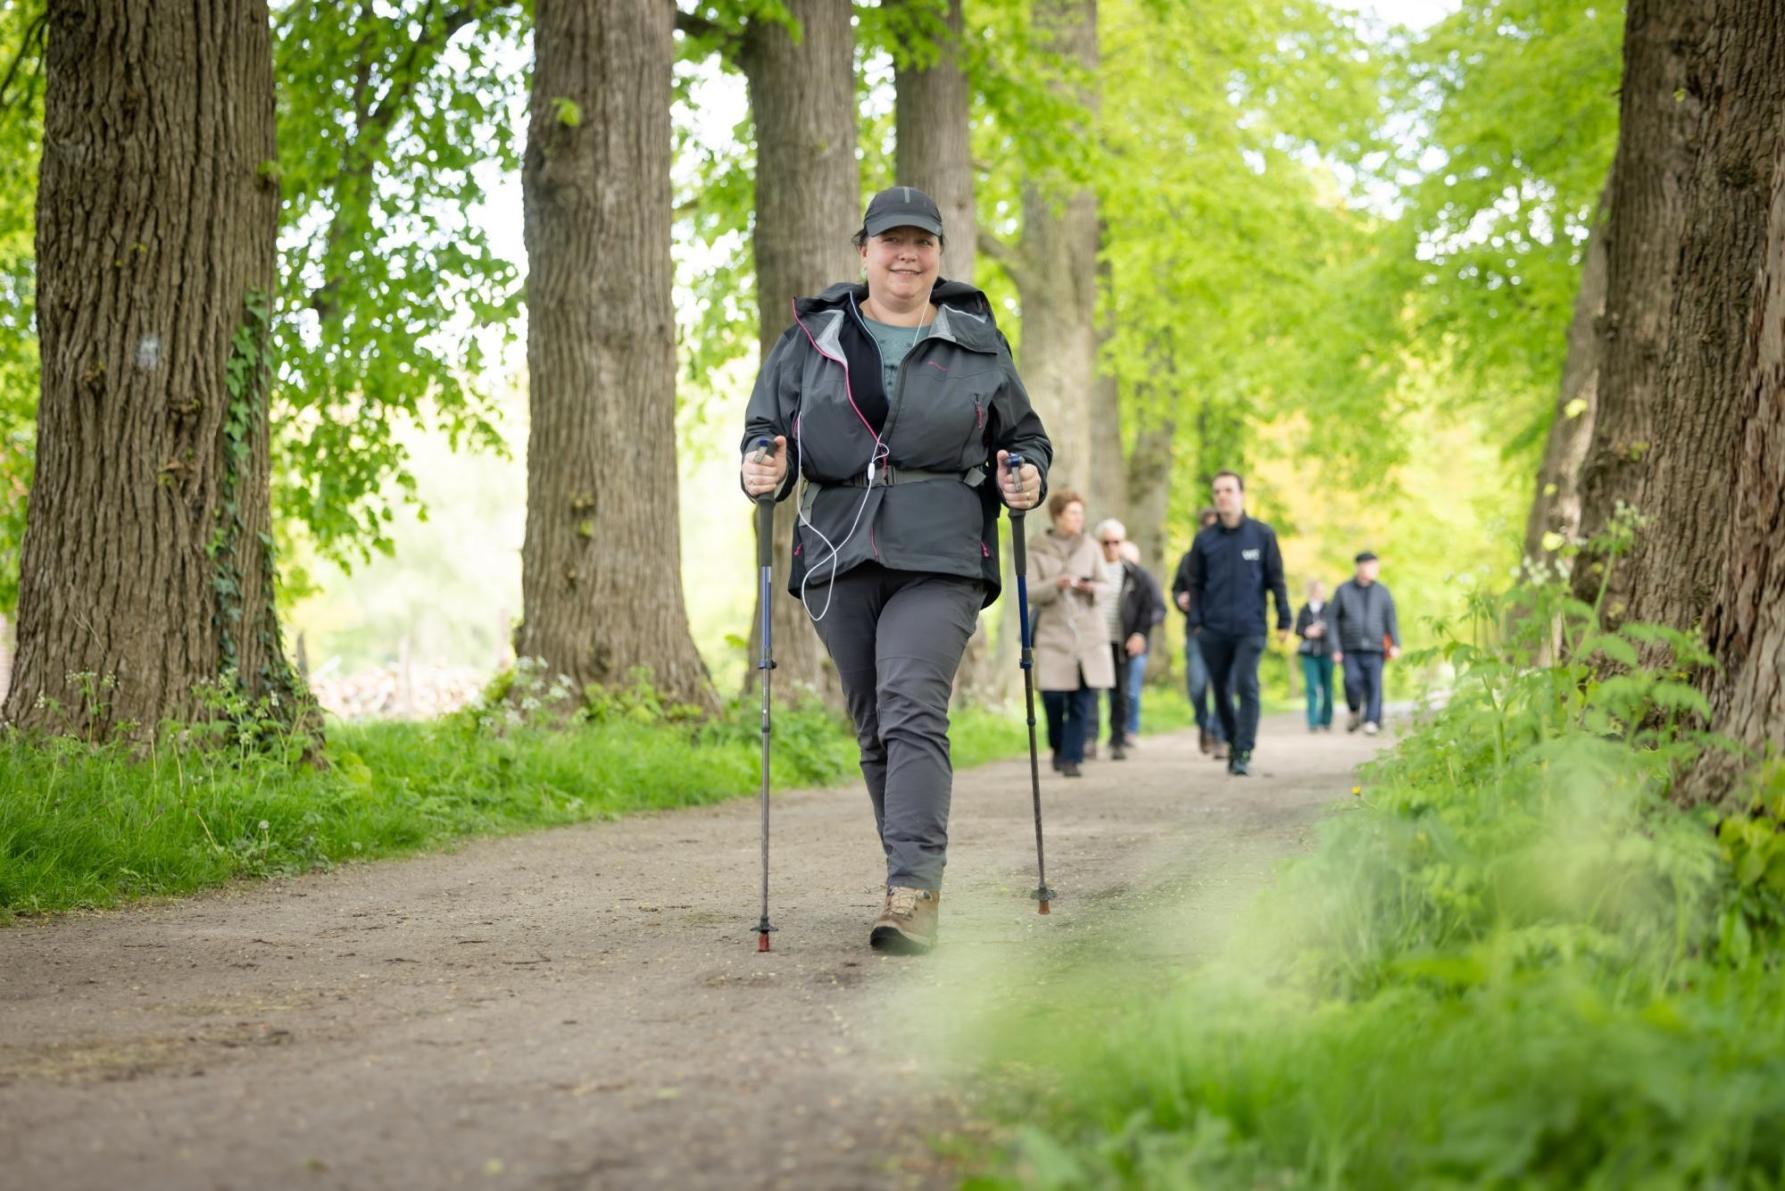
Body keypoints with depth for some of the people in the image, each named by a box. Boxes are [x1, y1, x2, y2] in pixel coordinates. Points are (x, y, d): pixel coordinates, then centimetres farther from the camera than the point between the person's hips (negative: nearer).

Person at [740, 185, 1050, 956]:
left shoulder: (977, 345, 11)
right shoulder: (813, 338, 11)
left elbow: (1025, 438, 20)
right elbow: (767, 426, 11)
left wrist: (1025, 480, -3)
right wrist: (762, 469, -12)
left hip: (940, 556, -3)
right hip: (838, 553, 3)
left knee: (912, 709, -19)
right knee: (873, 727, 7)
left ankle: (913, 890, -27)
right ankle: (917, 882, 21)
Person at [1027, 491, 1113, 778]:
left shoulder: (1089, 547, 10)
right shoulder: (1037, 550, 4)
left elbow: (1107, 588, 13)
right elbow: (1029, 593, -2)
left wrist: (1092, 588, -9)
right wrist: (1056, 585, -19)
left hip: (1089, 631, 2)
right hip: (1053, 633, -2)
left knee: (1083, 700, -5)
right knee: (1053, 698, -7)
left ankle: (1071, 758, 1)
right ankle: (1058, 749, 19)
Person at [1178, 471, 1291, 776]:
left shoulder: (1262, 535, 2)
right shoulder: (1204, 540, 6)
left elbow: (1276, 580, 5)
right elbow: (1195, 584, 9)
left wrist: (1284, 620, 1)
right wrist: (1195, 622, -1)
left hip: (1250, 628, -3)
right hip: (1214, 631, 3)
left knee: (1246, 686, -14)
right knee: (1221, 691, 9)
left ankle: (1244, 753, -13)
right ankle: (1233, 744, 26)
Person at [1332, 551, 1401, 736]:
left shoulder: (1382, 592, 12)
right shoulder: (1343, 590, 7)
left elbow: (1391, 619, 8)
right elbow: (1334, 620, 7)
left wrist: (1395, 645, -5)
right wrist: (1336, 648, -1)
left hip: (1374, 648, 1)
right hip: (1350, 649, -1)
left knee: (1374, 685, -7)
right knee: (1352, 680, -17)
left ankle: (1372, 721, -2)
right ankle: (1355, 712, 8)